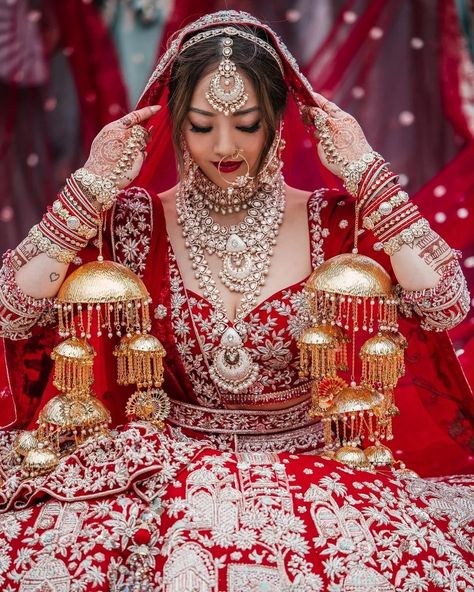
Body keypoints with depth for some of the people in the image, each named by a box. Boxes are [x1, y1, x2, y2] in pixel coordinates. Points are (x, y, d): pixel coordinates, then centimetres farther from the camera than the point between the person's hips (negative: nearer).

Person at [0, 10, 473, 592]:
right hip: (171, 470, 1)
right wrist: (93, 185, -11)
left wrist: (365, 172, -10)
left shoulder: (330, 221, 0)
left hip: (309, 466, 0)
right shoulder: (140, 222, 0)